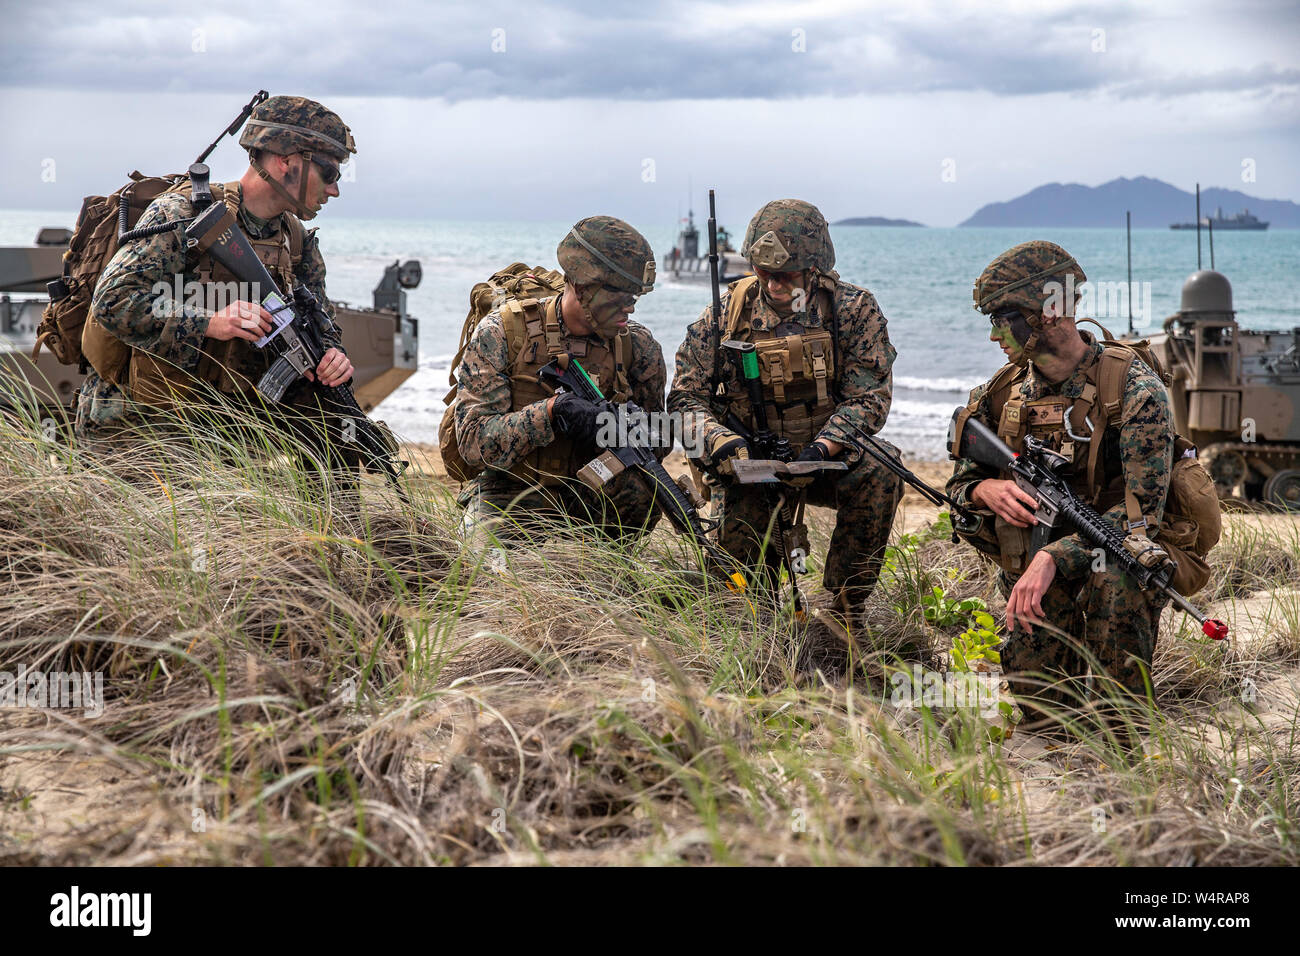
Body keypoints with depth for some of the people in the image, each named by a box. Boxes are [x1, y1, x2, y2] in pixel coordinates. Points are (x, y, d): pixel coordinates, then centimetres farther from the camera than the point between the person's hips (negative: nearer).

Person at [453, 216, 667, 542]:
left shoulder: (635, 344, -1)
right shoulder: (500, 334, -10)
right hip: (511, 496, -3)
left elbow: (657, 441, 3)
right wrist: (553, 411, -30)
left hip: (589, 496, 3)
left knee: (641, 486, -30)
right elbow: (474, 442, -16)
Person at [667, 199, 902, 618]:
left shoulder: (854, 310, -6)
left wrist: (821, 449, -29)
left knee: (877, 475, -32)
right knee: (736, 548, -24)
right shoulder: (730, 310, -4)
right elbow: (686, 397, -3)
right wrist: (723, 443, -25)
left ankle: (846, 605, -17)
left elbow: (868, 397, -12)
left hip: (829, 458, 0)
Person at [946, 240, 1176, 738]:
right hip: (1034, 576, 4)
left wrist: (1054, 558, -36)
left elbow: (1140, 513, -23)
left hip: (1123, 568, -4)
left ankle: (1123, 729, -21)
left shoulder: (1133, 388, -15)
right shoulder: (1002, 393, 3)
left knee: (1111, 572, -40)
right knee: (1041, 713, -17)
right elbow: (959, 485, 11)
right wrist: (987, 491, -15)